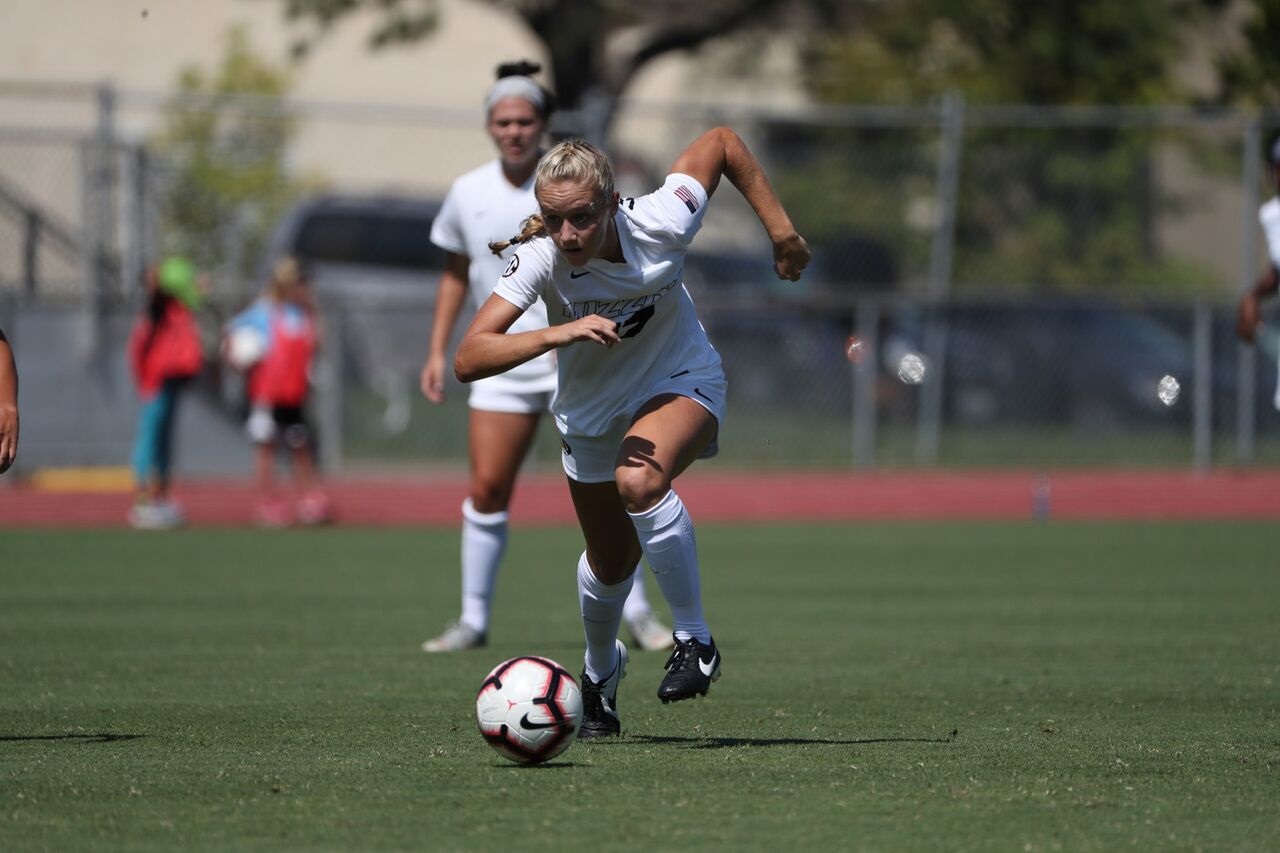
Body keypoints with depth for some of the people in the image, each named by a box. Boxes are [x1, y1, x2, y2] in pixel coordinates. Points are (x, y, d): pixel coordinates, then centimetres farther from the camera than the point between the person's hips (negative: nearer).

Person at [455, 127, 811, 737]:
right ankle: (600, 674, 50)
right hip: (591, 412, 2)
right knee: (611, 564, 16)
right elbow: (468, 359, -40)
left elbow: (721, 143, -12)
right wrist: (558, 334, -53)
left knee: (639, 480, -36)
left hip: (681, 384, -2)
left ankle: (695, 639, -18)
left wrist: (780, 228, -9)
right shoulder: (539, 259, -31)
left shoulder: (660, 225, -31)